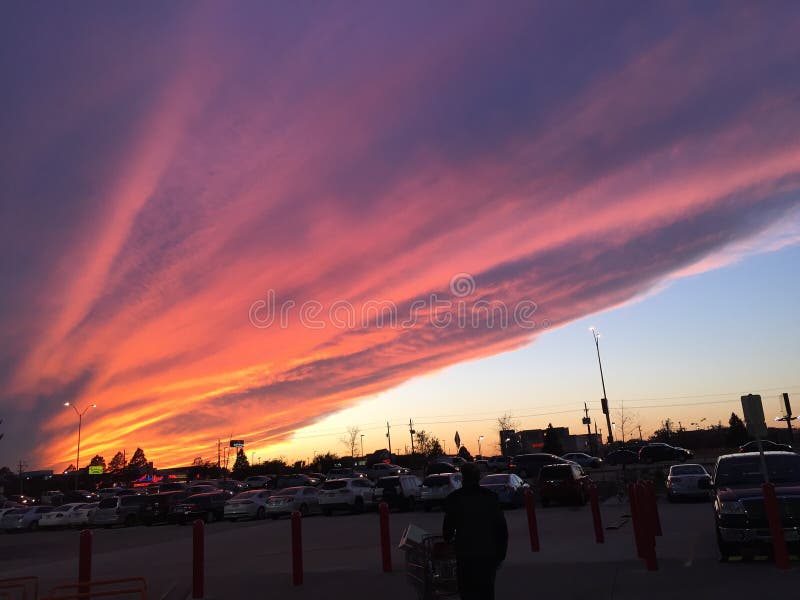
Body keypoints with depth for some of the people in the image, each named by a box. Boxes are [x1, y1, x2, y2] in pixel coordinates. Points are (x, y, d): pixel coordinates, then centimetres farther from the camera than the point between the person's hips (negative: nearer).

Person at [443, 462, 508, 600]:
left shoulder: (454, 498, -6)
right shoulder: (491, 496, 0)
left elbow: (448, 526, 2)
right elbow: (501, 527, 1)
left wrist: (448, 538, 24)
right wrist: (501, 553, 9)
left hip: (465, 554, -2)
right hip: (489, 553, 3)